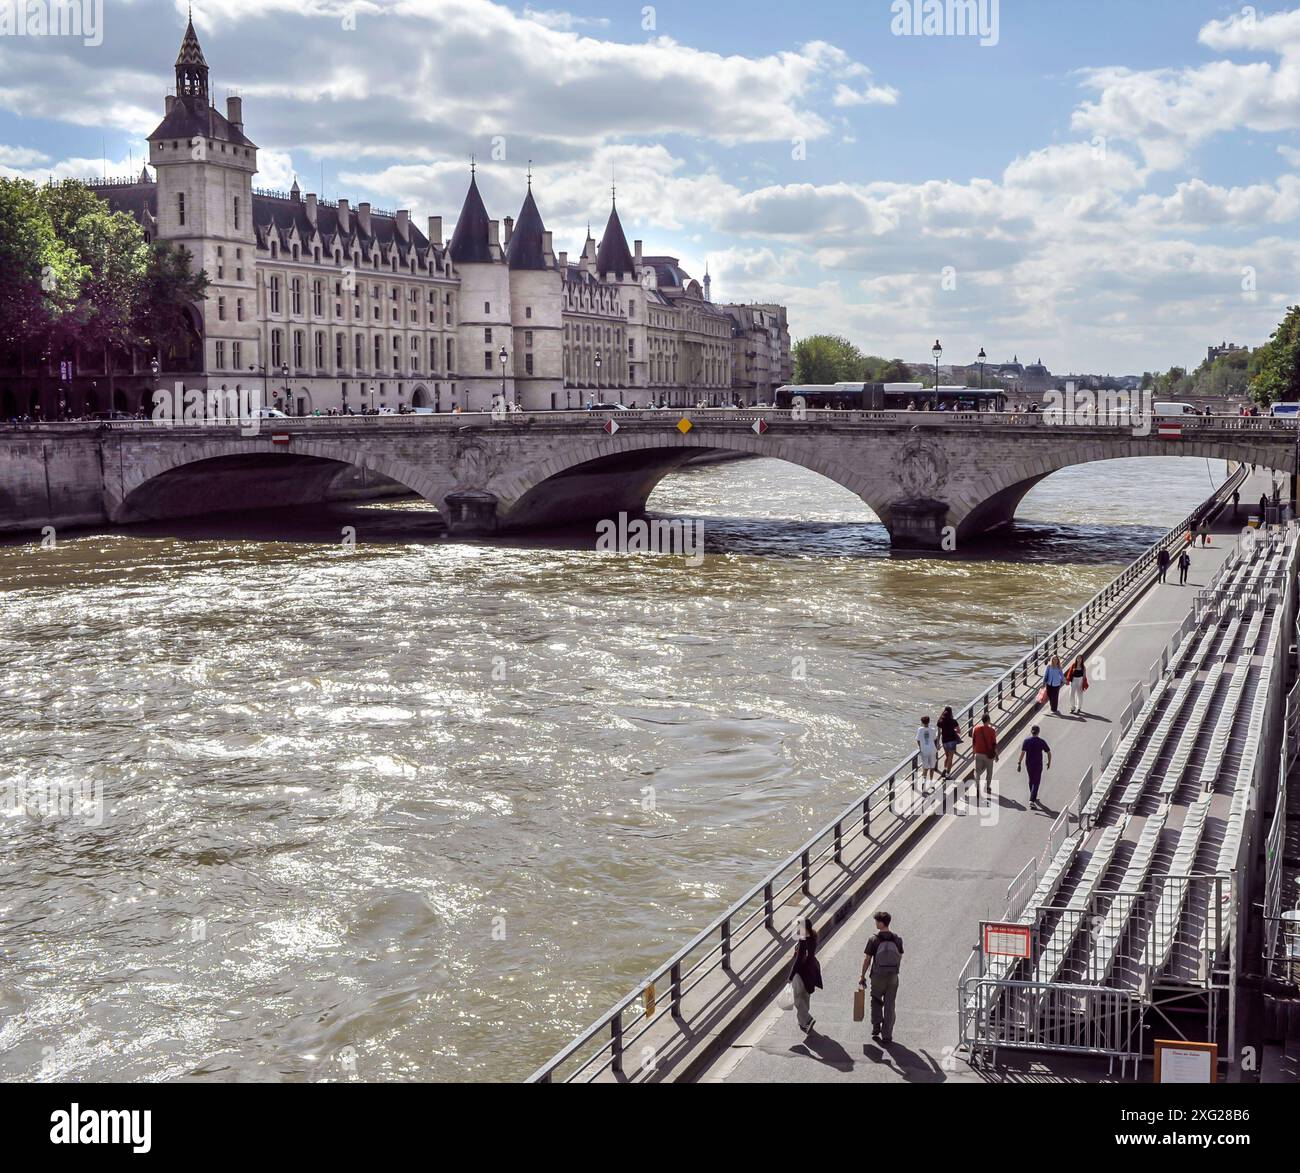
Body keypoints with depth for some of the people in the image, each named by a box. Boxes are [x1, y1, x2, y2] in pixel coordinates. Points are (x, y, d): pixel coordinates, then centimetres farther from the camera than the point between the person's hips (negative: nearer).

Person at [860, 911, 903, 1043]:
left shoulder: (874, 940, -13)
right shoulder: (897, 939, -3)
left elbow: (867, 960, -8)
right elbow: (900, 958, 6)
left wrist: (862, 976, 3)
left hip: (877, 977, -2)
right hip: (893, 977, 2)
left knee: (876, 1002, 19)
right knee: (889, 1006, 9)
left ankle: (876, 1029, 15)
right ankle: (887, 1035, 10)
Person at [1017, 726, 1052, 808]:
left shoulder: (1027, 741, -7)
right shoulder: (1041, 742, -9)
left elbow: (1022, 752, -15)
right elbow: (1049, 753, -5)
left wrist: (1019, 763, -14)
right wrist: (1049, 762, 11)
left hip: (1028, 764, 2)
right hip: (1038, 764, -2)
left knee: (1031, 780, 23)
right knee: (1036, 782, 1)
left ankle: (1033, 798, 38)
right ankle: (1032, 800, -13)